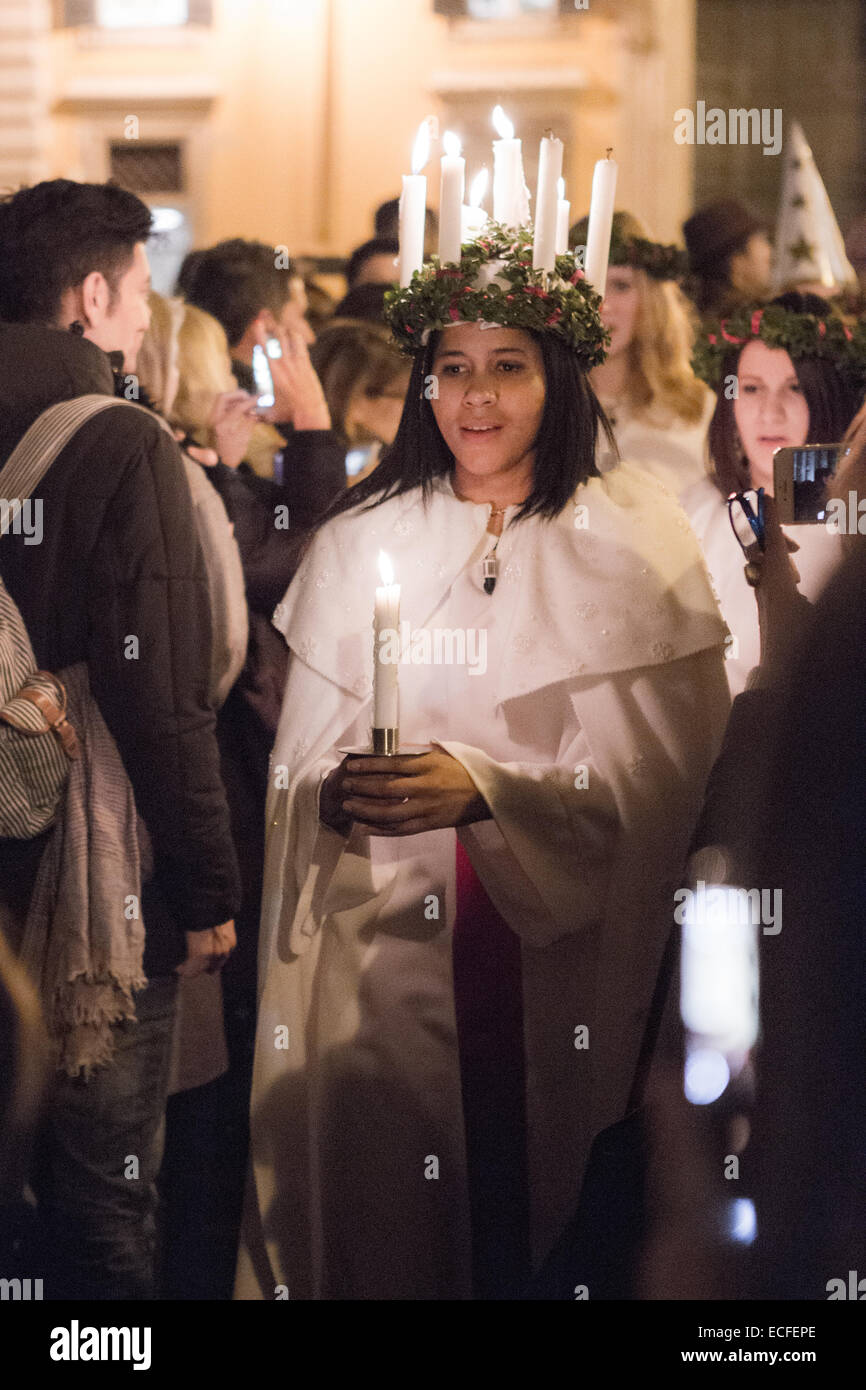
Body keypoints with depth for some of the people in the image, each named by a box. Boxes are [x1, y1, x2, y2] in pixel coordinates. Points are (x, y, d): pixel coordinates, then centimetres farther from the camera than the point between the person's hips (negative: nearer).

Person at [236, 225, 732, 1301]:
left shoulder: (634, 539, 0)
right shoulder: (361, 537, 7)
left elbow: (659, 769, -8)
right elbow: (306, 748, 6)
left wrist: (485, 788, -22)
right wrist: (340, 795, -17)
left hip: (563, 950, -1)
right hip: (385, 941, 2)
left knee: (538, 1192, 0)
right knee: (384, 1212, 2)